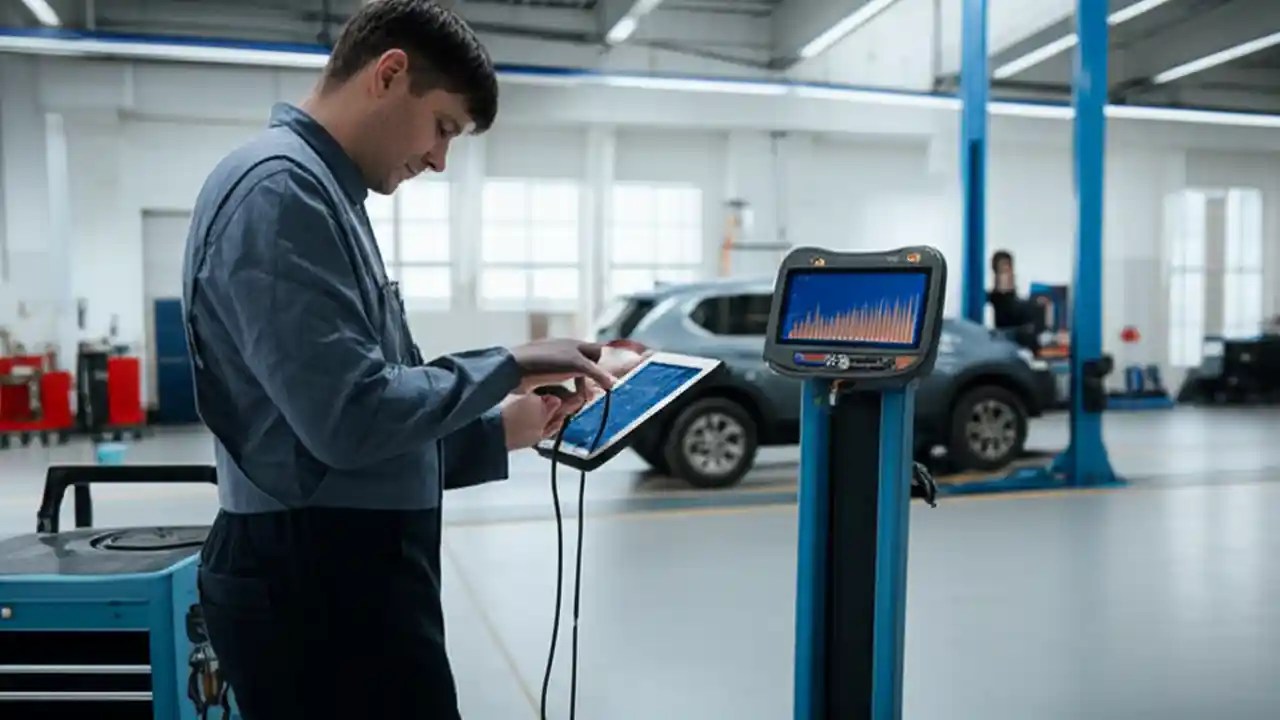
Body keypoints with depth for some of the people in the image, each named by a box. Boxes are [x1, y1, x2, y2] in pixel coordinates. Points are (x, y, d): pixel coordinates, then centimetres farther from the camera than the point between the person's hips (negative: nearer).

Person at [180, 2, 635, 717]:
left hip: (340, 567, 10)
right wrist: (506, 367, -12)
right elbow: (350, 419, -24)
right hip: (322, 580, -10)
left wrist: (500, 430, 12)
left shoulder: (323, 192, 16)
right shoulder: (281, 186, -15)